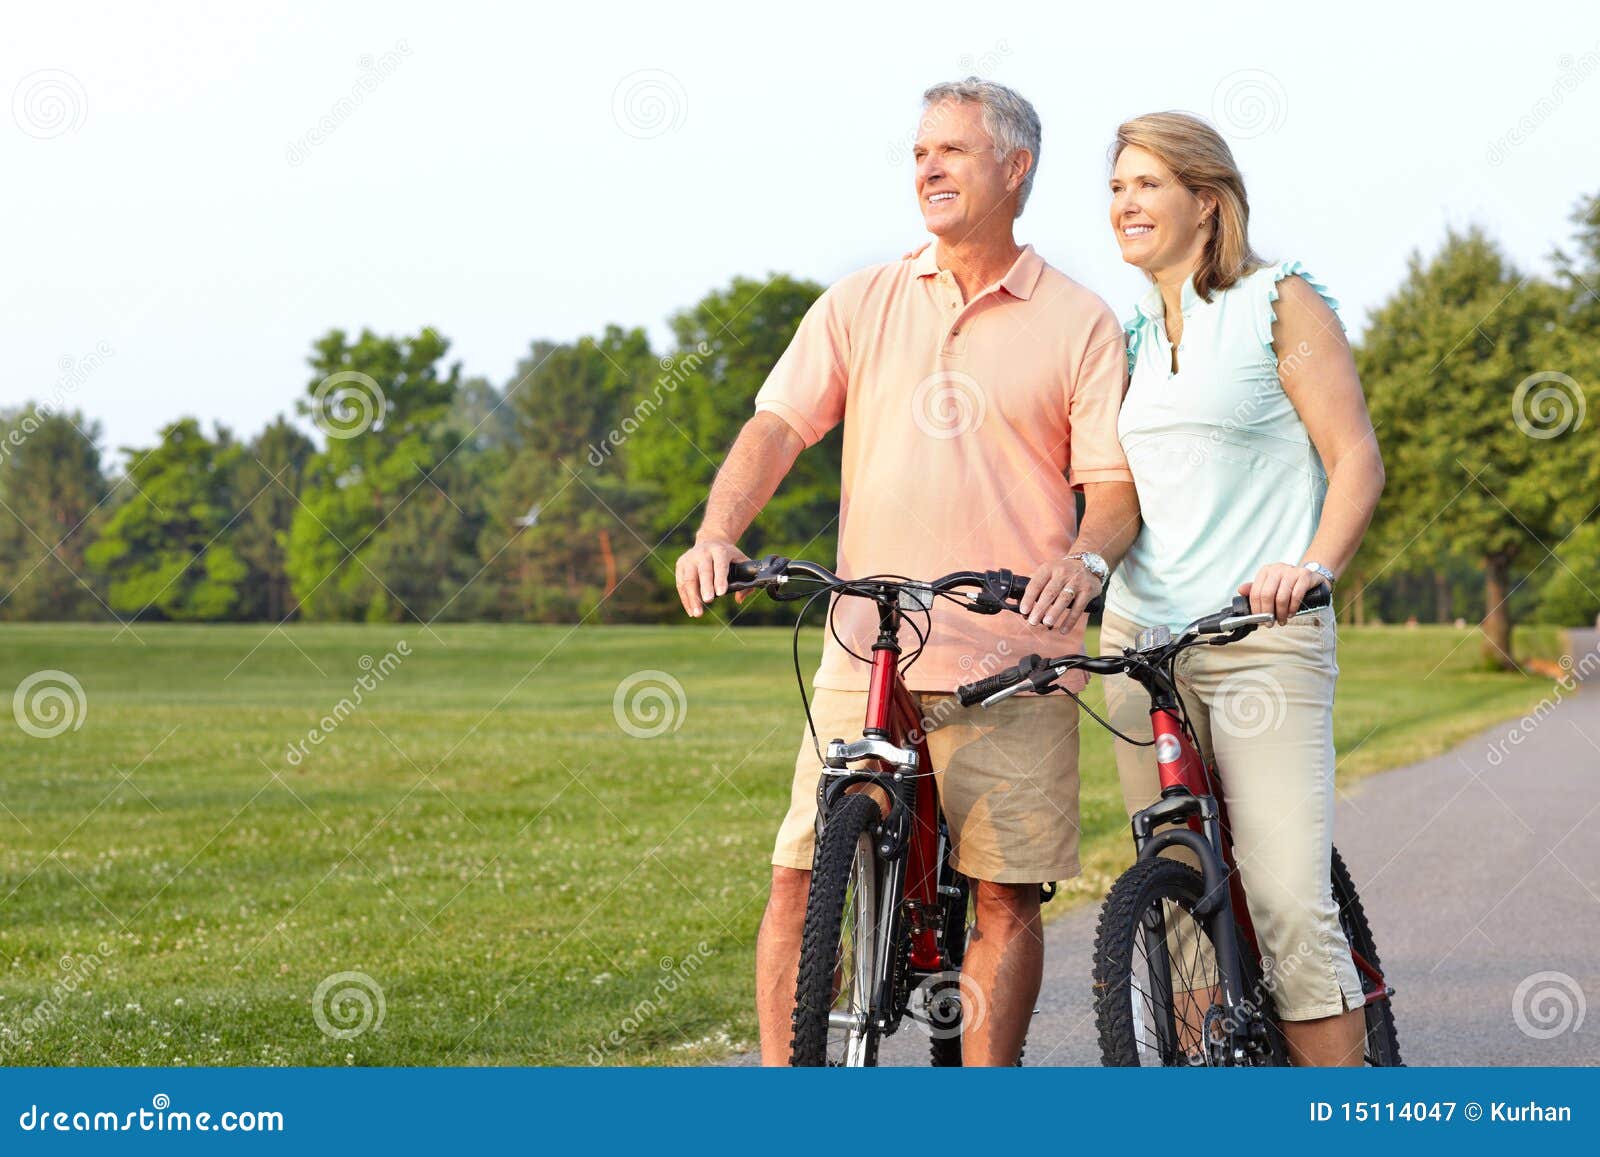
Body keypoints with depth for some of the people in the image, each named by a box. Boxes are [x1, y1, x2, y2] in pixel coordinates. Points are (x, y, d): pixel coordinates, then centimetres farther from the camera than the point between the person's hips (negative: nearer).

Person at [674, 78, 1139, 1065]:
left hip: (1012, 664, -2)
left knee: (1007, 895, 1)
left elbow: (1117, 483, 2)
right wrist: (717, 532, -14)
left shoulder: (1079, 323, 7)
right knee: (803, 879, -3)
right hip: (866, 652, 2)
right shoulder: (861, 305, 12)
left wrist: (1088, 559, -20)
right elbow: (778, 425, 3)